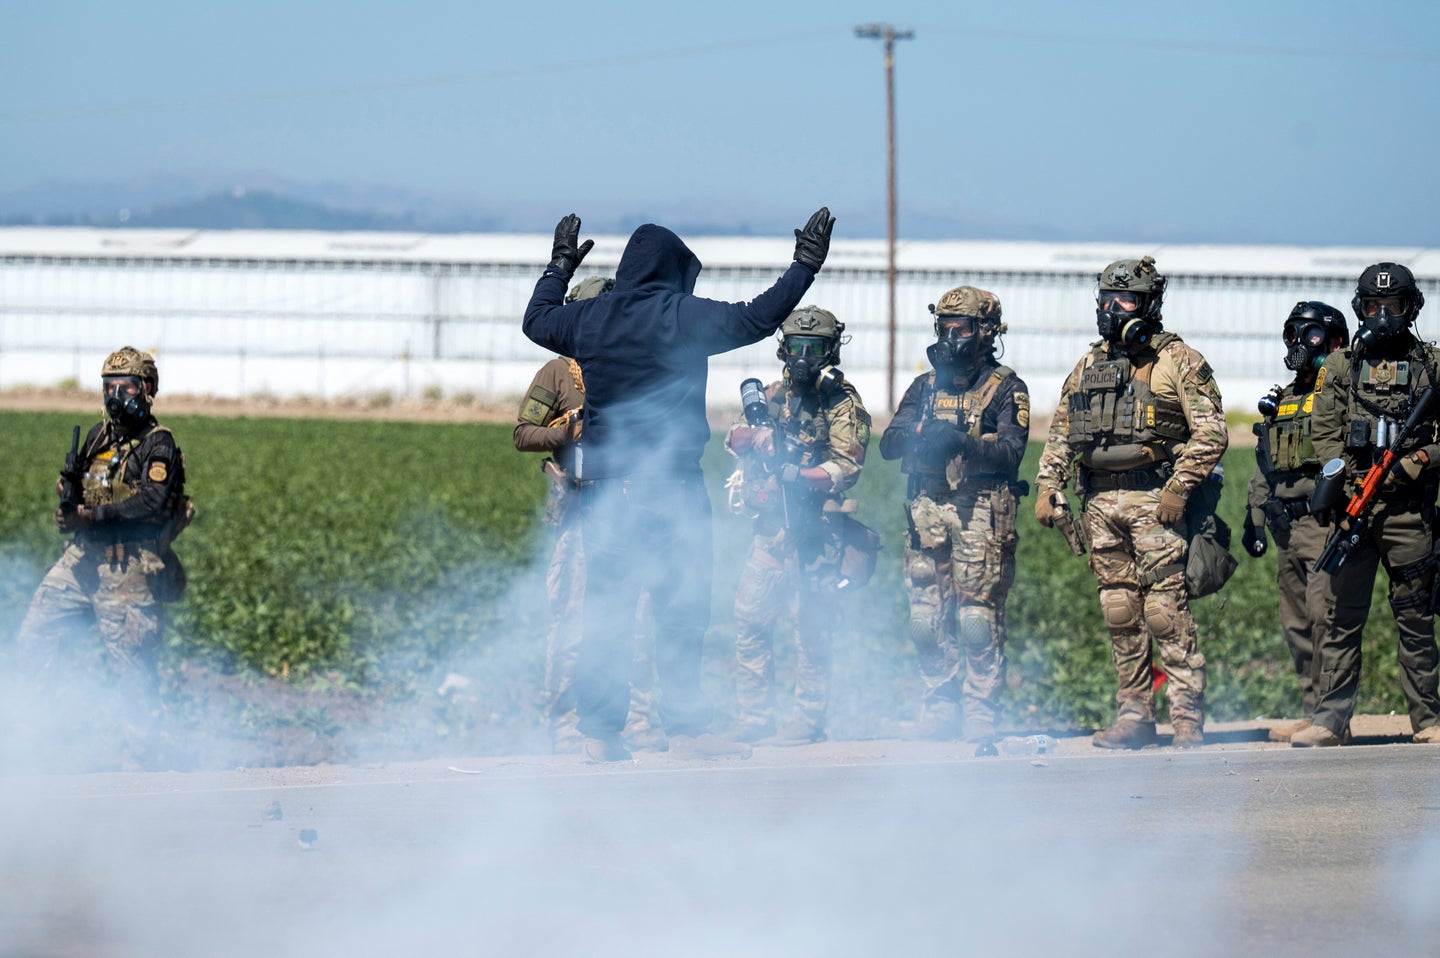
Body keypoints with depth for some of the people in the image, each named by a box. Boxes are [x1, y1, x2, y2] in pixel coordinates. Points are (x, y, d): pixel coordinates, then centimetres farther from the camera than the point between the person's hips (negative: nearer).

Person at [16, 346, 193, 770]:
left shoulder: (157, 445, -9)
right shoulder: (99, 436, 14)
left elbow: (153, 501, -22)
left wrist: (94, 514, -25)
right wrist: (70, 496, -4)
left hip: (128, 569, -8)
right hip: (83, 558, 8)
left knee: (130, 661, -4)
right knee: (37, 636, 4)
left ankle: (139, 755, 4)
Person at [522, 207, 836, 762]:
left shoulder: (588, 318, 7)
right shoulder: (684, 316, -7)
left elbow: (536, 320, 27)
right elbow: (756, 319, -11)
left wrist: (559, 267, 42)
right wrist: (805, 265, -1)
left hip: (603, 485, 5)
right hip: (671, 485, -5)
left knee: (605, 608, 8)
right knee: (681, 608, 0)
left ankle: (599, 732, 6)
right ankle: (686, 728, -2)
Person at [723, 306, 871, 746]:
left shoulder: (843, 404, -4)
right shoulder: (774, 395, 15)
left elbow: (847, 464, -15)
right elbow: (735, 438, 5)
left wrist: (801, 477, -30)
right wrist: (751, 432, -18)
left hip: (816, 528, -6)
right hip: (771, 525, 6)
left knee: (811, 627, -4)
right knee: (749, 616, 3)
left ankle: (808, 722, 3)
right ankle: (755, 718, 11)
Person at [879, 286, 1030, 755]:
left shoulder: (1005, 389, 3)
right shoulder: (925, 387, 17)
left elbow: (1010, 452, -10)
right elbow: (889, 444, 9)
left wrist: (964, 443, -25)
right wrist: (918, 435, -13)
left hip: (982, 513, -5)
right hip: (927, 510, 5)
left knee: (979, 619, -8)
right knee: (926, 618, 3)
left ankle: (981, 718, -4)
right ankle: (939, 706, 14)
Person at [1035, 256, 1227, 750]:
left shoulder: (1179, 362, -2)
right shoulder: (1089, 366, 16)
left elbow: (1211, 433, -7)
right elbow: (1060, 433, 21)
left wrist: (1179, 487, -15)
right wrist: (1048, 486, 9)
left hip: (1153, 502, -6)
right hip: (1101, 502, 6)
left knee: (1165, 611, -10)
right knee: (1120, 614, 7)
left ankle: (1188, 719, -8)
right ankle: (1134, 714, 13)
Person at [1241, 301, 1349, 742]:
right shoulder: (1282, 401, 21)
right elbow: (1263, 467, 26)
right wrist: (1253, 519, 20)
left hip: (1325, 525, -8)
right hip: (1286, 528, 8)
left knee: (1325, 619, -13)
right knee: (1296, 624, 8)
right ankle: (1312, 713, 13)